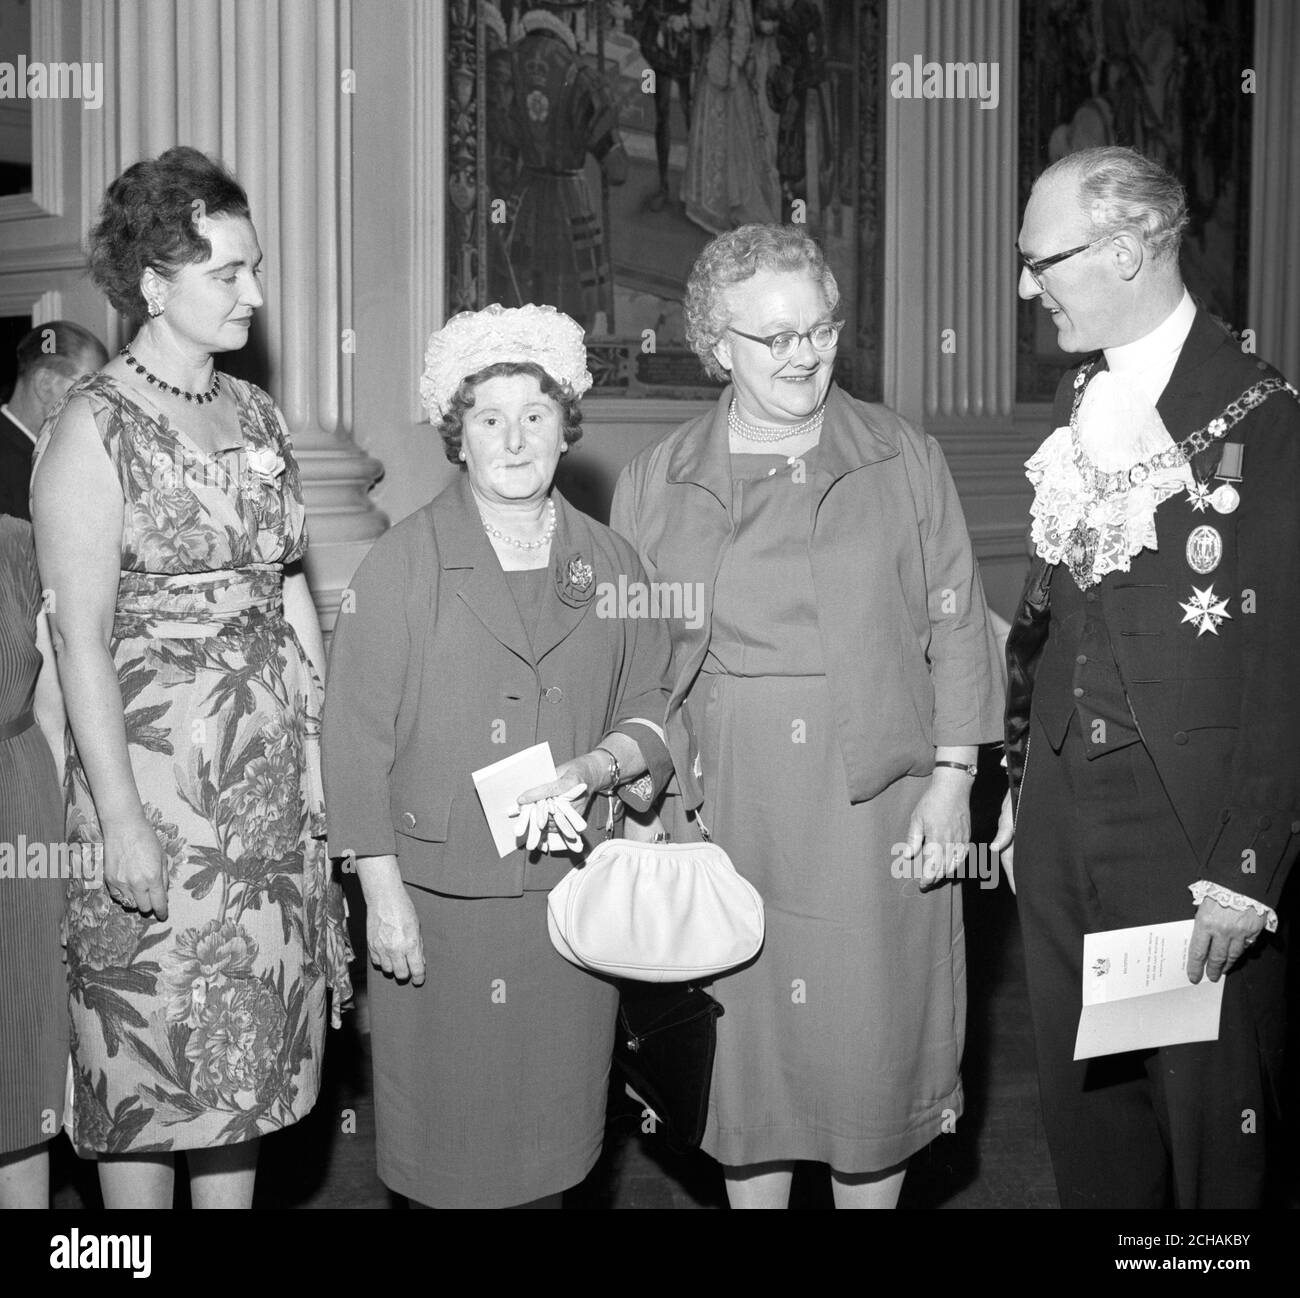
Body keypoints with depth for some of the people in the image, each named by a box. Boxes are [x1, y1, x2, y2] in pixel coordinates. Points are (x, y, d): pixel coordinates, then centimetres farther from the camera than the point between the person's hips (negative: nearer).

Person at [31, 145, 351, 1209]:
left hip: (274, 771, 6)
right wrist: (119, 819, -17)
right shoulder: (93, 427, -9)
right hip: (156, 769, -6)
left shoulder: (256, 414, 10)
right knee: (151, 1052, 3)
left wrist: (321, 748, 7)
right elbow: (82, 638, -13)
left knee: (250, 1039, 13)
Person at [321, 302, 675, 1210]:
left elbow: (654, 707, 12)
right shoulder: (402, 564, -2)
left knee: (552, 1129, 12)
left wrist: (599, 765, -10)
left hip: (574, 894, 3)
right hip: (441, 895, -2)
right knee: (449, 1136, 5)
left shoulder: (611, 564, 7)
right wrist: (384, 892, -9)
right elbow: (356, 735, -4)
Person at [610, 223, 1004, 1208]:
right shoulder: (656, 483, 6)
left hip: (875, 802, -1)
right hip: (725, 807, 1)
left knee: (872, 1046, 5)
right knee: (743, 1044, 10)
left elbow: (957, 626, 3)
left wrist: (952, 777, -4)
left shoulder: (906, 460, 3)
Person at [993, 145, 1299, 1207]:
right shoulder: (1079, 401, 11)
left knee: (1213, 1114, 8)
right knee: (1085, 1113, 17)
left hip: (1191, 823, -6)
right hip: (1061, 821, 7)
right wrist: (1022, 777, 11)